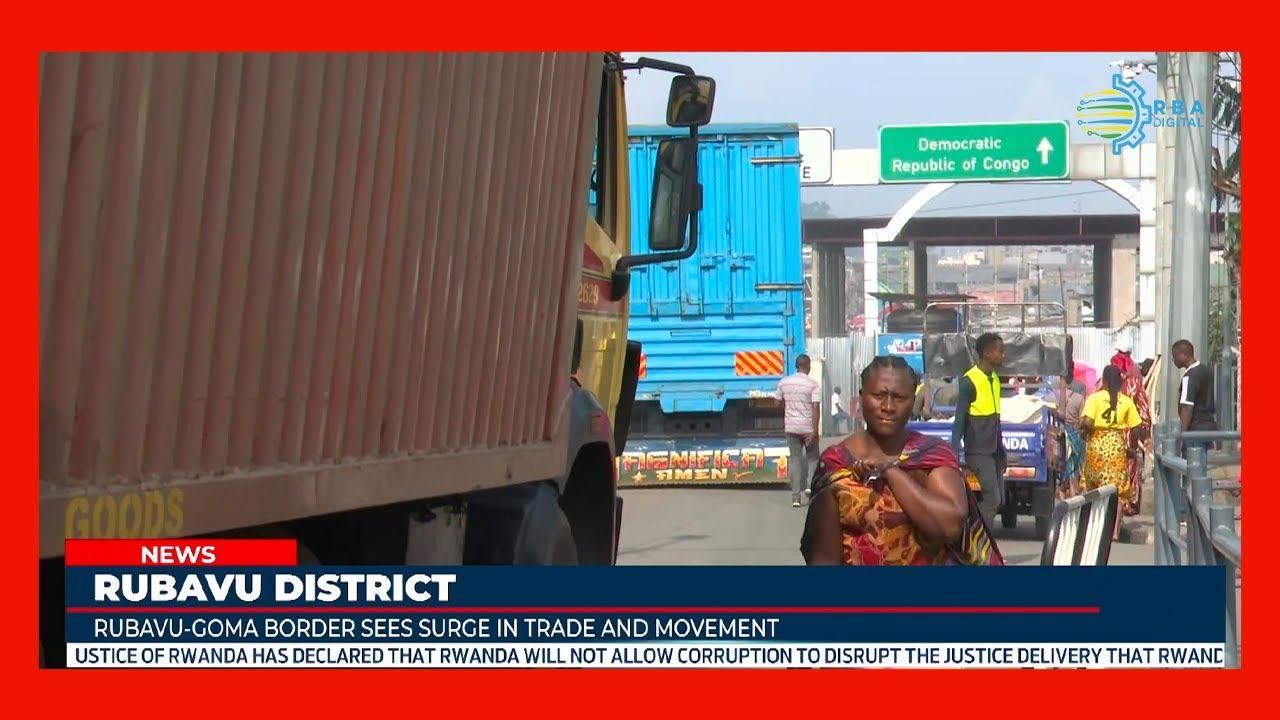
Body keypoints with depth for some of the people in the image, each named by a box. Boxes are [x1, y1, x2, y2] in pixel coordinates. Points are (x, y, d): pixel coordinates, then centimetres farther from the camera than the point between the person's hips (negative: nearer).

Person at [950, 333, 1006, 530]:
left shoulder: (994, 379, 14)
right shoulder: (970, 381, -11)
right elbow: (959, 419, -12)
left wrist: (1002, 451, 19)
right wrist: (954, 452, -17)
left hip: (993, 451, 8)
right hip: (978, 452, -8)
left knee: (998, 500, 6)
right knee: (992, 499, -13)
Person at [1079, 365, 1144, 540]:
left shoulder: (1094, 398, -5)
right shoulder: (1126, 401, 1)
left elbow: (1086, 422, -17)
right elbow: (1135, 428, 1)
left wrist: (1084, 428, 4)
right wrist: (1131, 447, 15)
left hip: (1096, 444, 0)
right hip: (1117, 446, 1)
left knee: (1093, 488, 16)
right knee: (1116, 490, 2)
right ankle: (1114, 530, -6)